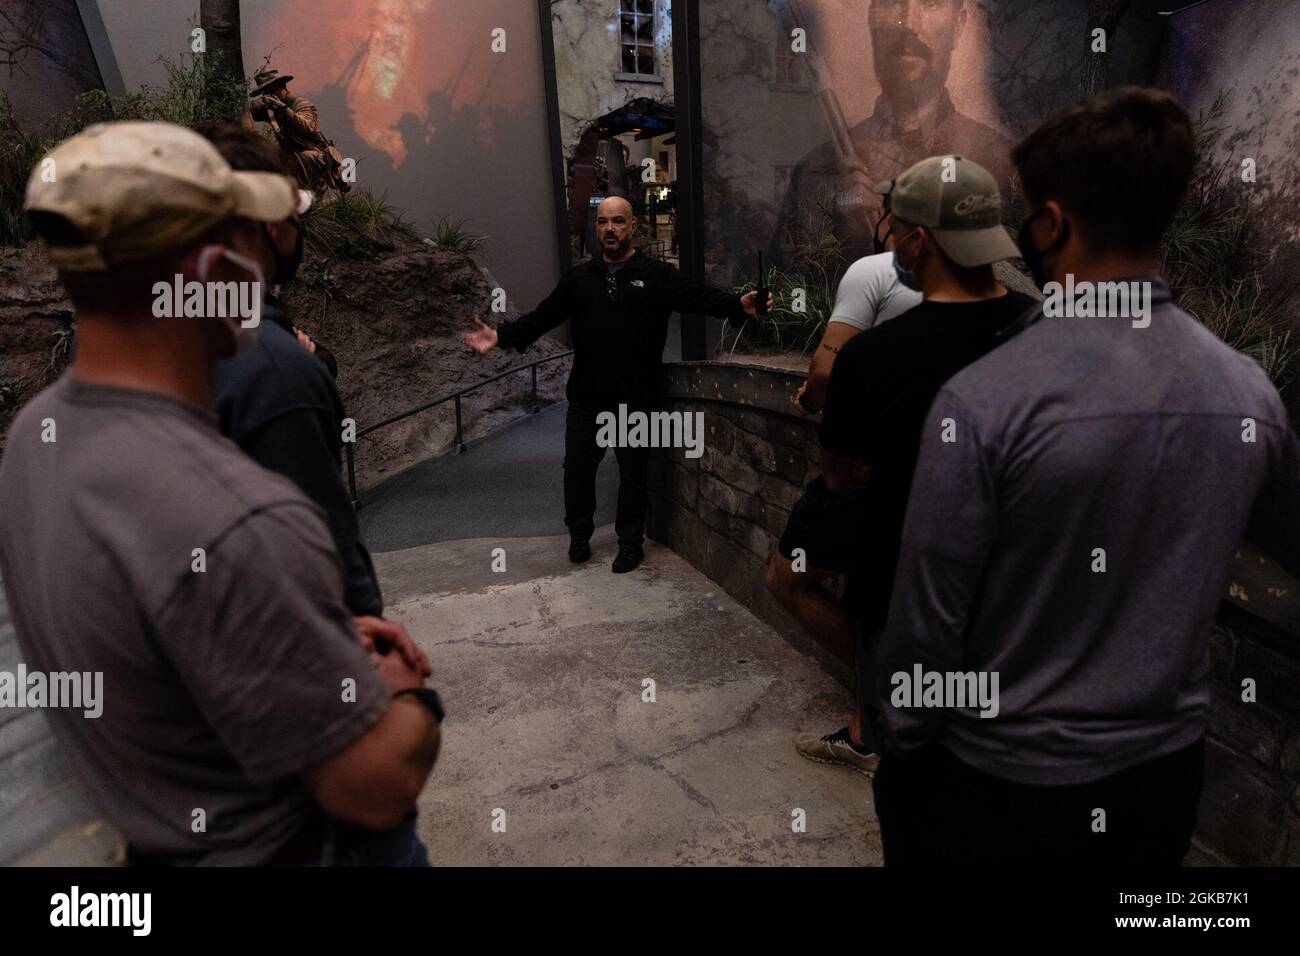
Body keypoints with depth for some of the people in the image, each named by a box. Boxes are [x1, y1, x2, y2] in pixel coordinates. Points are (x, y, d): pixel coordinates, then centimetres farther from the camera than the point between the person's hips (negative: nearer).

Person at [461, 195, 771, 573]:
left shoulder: (657, 275, -2)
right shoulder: (579, 277, 8)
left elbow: (702, 297, -14)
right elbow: (542, 316, 3)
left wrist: (738, 305, -32)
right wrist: (503, 336, -10)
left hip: (635, 399, -3)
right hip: (585, 397, 3)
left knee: (633, 472, 8)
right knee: (577, 467, 12)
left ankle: (630, 543, 26)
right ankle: (579, 535, 33)